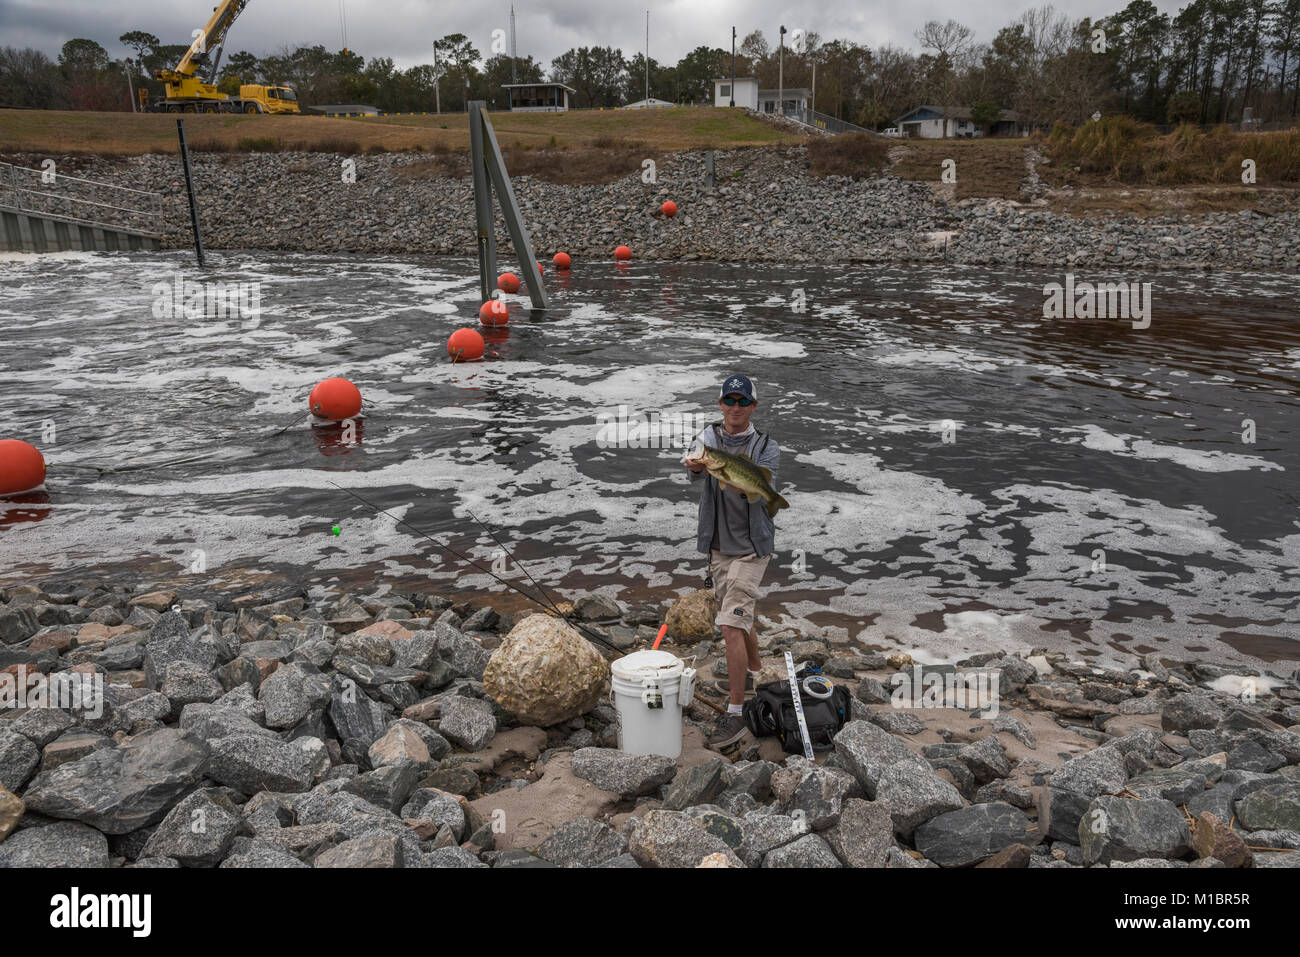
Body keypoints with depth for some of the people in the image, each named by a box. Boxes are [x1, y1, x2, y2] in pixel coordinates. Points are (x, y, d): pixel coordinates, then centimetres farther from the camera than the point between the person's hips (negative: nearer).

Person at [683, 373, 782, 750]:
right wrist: (696, 463, -45)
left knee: (731, 624, -14)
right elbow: (693, 463, -21)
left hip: (750, 546, -5)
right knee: (740, 616, 22)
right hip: (718, 545, 5)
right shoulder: (709, 436, 2)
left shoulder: (767, 448, -9)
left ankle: (735, 713, -9)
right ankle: (755, 674, 46)